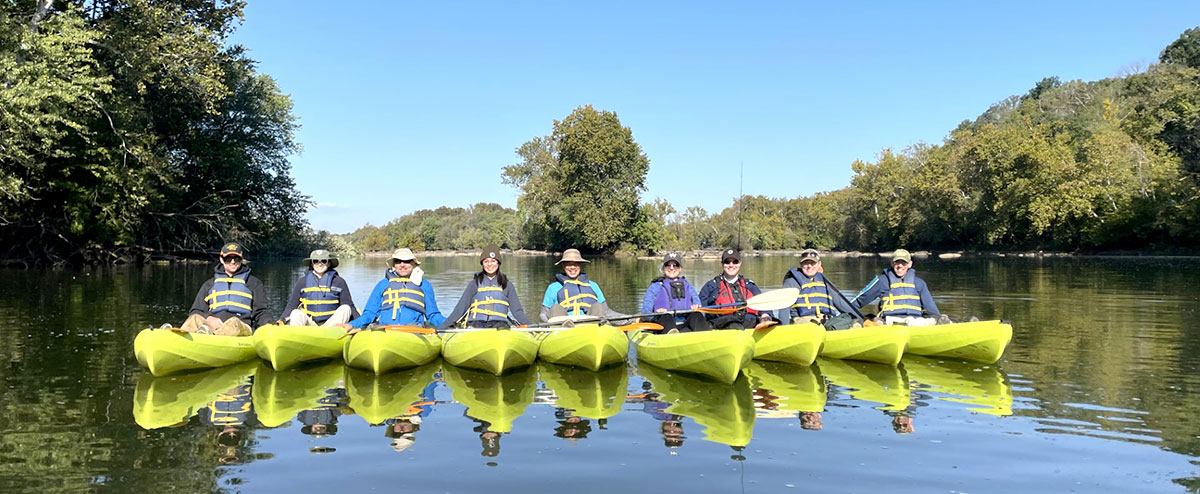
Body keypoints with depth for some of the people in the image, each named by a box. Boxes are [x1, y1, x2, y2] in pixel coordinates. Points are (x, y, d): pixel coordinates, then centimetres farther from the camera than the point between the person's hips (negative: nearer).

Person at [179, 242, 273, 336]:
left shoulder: (254, 283, 22)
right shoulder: (209, 284, 27)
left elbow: (260, 312, 14)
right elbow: (195, 311, 18)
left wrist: (270, 324, -10)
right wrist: (208, 318, -7)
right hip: (212, 325, 2)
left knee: (234, 322, -38)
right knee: (195, 318, -30)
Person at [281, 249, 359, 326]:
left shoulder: (339, 282, 7)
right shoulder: (302, 282, 9)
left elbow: (350, 306, 7)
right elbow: (291, 306, 11)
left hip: (331, 324, 0)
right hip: (309, 325, 0)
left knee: (345, 309, -25)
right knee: (296, 314, -27)